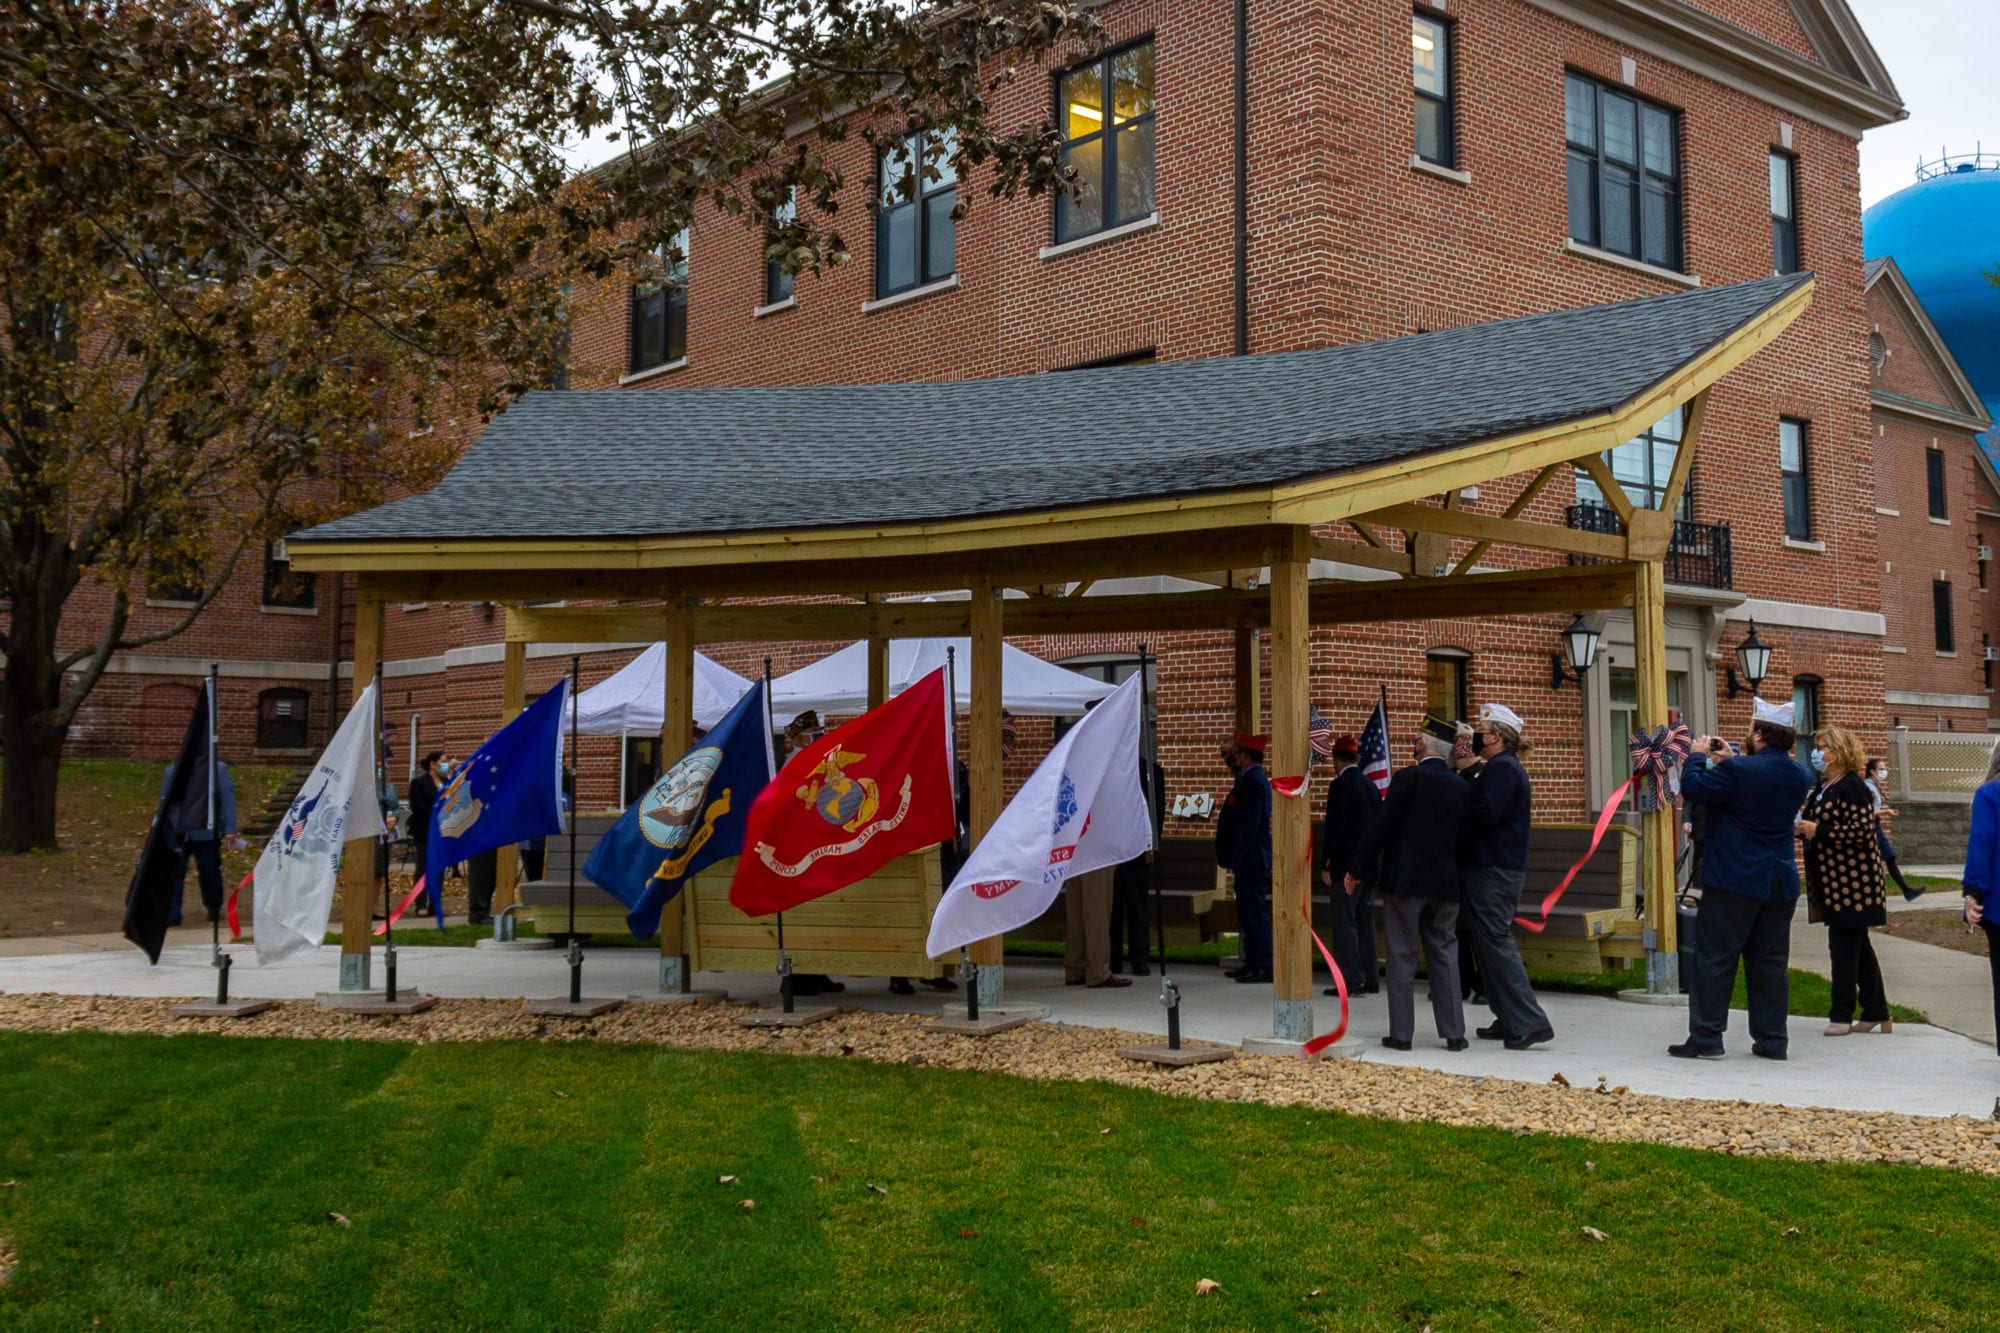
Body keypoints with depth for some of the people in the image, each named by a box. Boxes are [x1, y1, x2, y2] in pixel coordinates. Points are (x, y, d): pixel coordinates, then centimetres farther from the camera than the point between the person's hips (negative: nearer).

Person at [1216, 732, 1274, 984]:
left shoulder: (1252, 782, -17)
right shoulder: (1253, 779, 15)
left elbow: (1248, 825, -22)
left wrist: (1233, 858, -20)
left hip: (1251, 860, -11)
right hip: (1250, 861, 11)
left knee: (1255, 914, -9)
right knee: (1249, 913, 14)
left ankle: (1265, 967, -8)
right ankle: (1253, 963, 20)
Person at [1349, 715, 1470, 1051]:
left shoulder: (1408, 778, -10)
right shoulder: (1462, 787, 6)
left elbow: (1382, 828, -11)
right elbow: (1462, 837, 9)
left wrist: (1358, 869, -3)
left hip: (1405, 879, -5)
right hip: (1446, 883, 5)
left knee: (1402, 955, 2)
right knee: (1445, 954, 10)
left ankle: (1401, 1032, 3)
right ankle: (1454, 1032, 10)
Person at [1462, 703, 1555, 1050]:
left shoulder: (1501, 768, -14)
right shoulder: (1503, 767, 18)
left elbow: (1485, 815, -23)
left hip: (1493, 871, -11)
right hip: (1498, 868, 11)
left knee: (1496, 942, -9)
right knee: (1492, 943, 14)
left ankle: (1529, 1023, -10)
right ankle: (1509, 1021, 19)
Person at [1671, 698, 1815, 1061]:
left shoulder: (1738, 771, -18)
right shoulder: (1800, 777, 5)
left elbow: (1692, 789, -11)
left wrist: (1698, 755, 6)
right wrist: (1729, 760, 19)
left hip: (1734, 881, -6)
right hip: (1781, 882, 6)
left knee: (1714, 958, 0)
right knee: (1770, 961, 12)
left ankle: (1706, 1038, 0)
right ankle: (1771, 1040, 14)